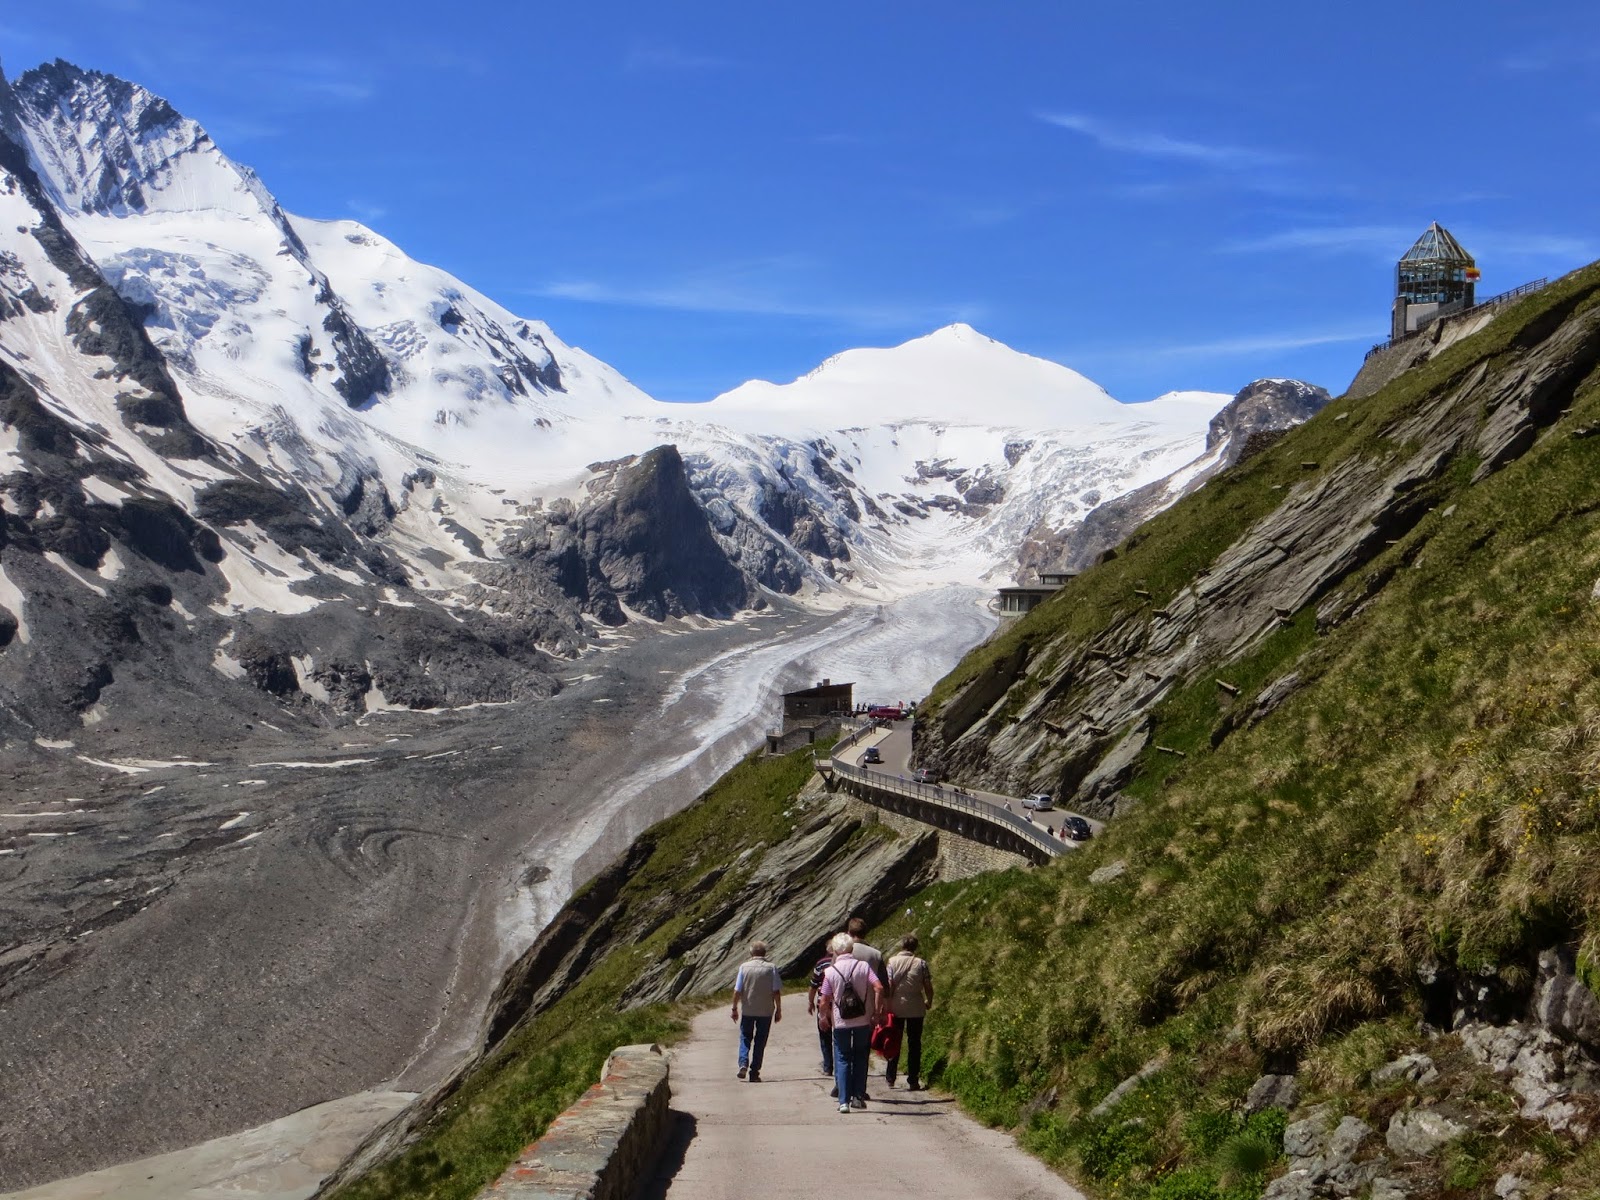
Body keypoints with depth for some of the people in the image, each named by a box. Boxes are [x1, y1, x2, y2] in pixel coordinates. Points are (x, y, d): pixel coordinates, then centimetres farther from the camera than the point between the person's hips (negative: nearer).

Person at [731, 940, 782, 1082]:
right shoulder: (771, 968, -4)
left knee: (745, 1038, 14)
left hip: (748, 1010, 0)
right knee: (760, 1041, 8)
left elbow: (737, 990, -3)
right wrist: (778, 1010, 4)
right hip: (766, 1011, 0)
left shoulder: (744, 966, -3)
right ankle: (754, 1072, 7)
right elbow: (776, 991, -5)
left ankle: (743, 1063, -7)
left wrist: (735, 1008, 7)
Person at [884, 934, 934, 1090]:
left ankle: (890, 1078, 19)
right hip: (916, 1009, -1)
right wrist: (929, 1002, 15)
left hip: (896, 1008, 1)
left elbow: (888, 986, -9)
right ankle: (912, 1081, 3)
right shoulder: (921, 963, -6)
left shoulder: (892, 962, -5)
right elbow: (928, 987, -3)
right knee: (914, 1044, 5)